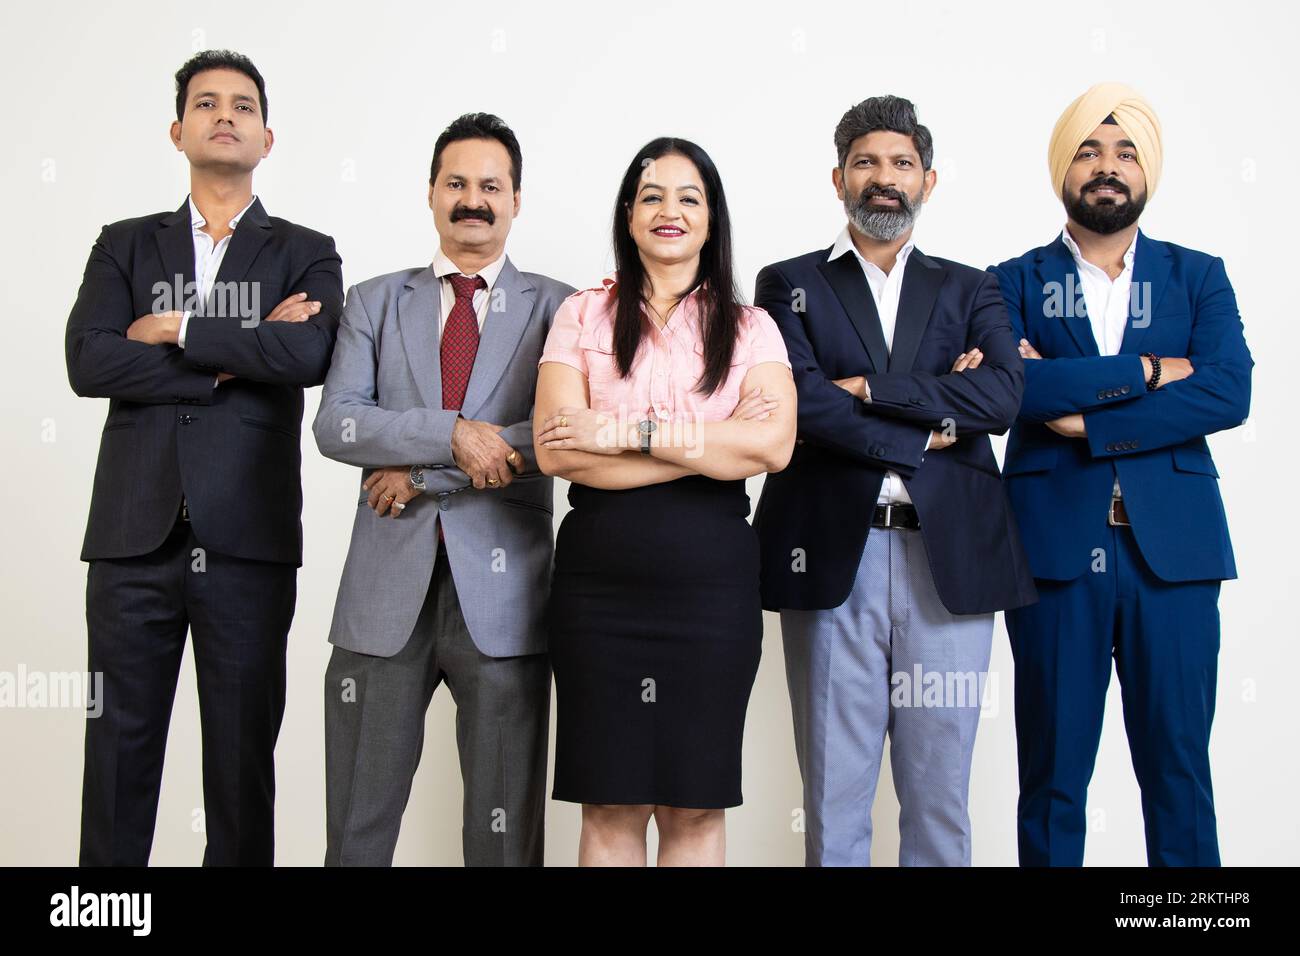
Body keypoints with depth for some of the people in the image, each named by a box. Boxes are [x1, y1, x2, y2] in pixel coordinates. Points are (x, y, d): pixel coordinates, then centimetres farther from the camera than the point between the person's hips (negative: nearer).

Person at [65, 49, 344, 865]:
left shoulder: (306, 254, 9)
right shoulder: (126, 245, 13)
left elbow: (313, 354, -12)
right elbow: (88, 362, -4)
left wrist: (180, 330, -6)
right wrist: (245, 356, -8)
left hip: (249, 543, -1)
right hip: (136, 534, 1)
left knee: (243, 756, 6)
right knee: (120, 751, 6)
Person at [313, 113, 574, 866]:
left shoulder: (555, 307, 6)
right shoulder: (375, 301, 12)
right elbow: (335, 424, -1)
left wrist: (423, 471, -9)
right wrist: (452, 435, -15)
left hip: (501, 591, -1)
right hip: (387, 587, 2)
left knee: (505, 832, 7)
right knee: (356, 830, 8)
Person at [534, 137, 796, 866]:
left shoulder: (750, 328, 9)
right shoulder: (583, 315, 7)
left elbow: (773, 446, -9)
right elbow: (557, 450, -7)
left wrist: (632, 432, -12)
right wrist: (710, 445, -9)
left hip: (712, 580, 1)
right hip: (599, 579, 0)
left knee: (696, 805, 6)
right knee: (610, 805, 4)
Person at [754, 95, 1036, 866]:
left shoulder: (970, 291, 14)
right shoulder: (790, 285, 9)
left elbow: (1004, 394, -6)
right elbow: (803, 402, -9)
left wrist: (868, 387, -10)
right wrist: (929, 430, -7)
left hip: (951, 561, 2)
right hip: (834, 557, -1)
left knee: (940, 796, 8)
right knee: (835, 795, 6)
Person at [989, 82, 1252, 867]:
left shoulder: (1199, 278, 11)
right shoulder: (1016, 283, 7)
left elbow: (1229, 393, -6)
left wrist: (1086, 416, -12)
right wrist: (1146, 370, -9)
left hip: (1173, 551, 1)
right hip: (1056, 550, -1)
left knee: (1178, 766, 5)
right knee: (1054, 773, 5)